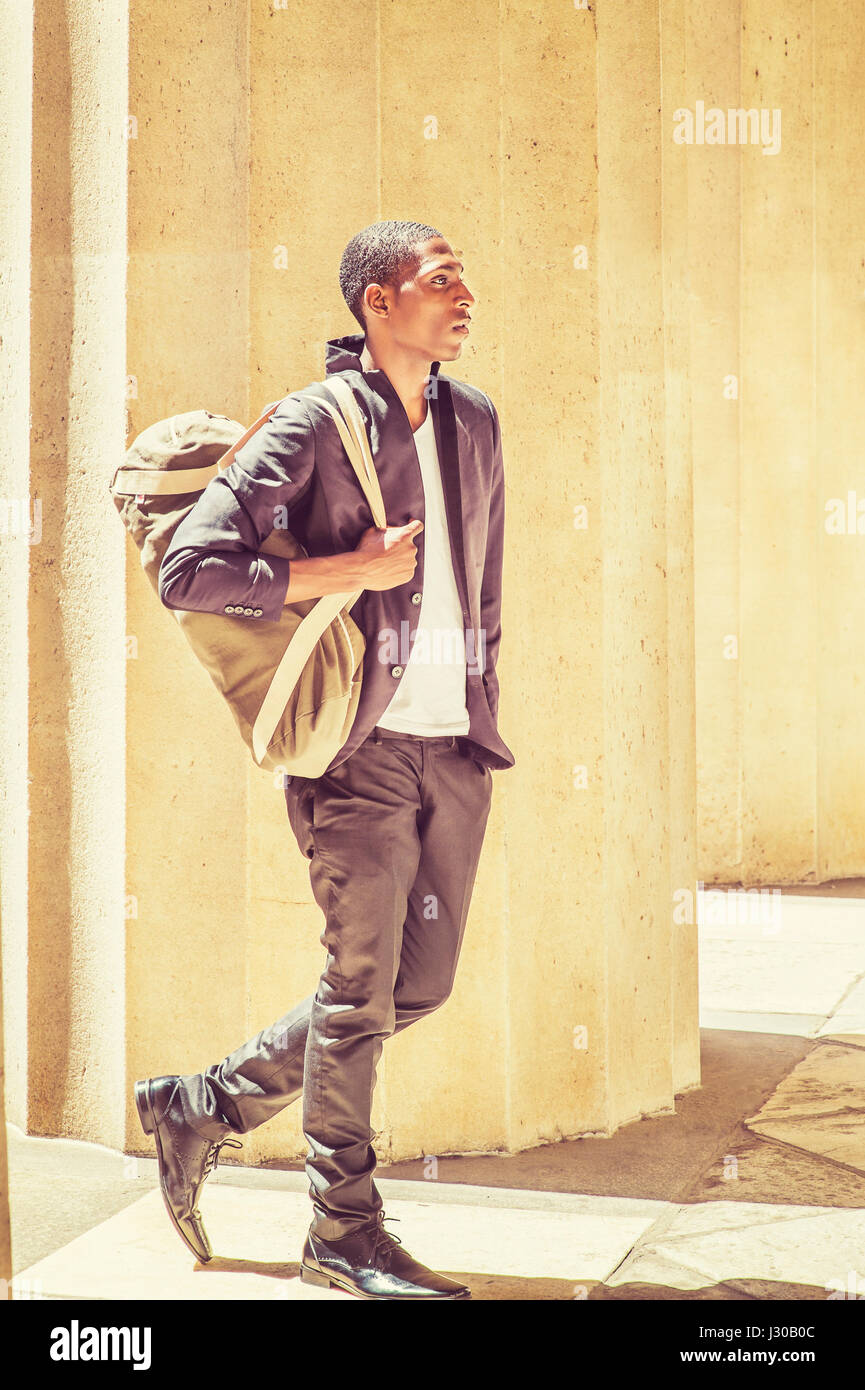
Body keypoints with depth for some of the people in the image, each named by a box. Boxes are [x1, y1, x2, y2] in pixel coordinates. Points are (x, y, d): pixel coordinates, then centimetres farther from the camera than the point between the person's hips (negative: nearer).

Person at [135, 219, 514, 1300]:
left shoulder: (474, 422, 13)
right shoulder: (313, 425, -8)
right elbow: (188, 570, -15)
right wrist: (351, 570, -15)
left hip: (456, 749, 7)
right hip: (361, 749, -7)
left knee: (420, 985, 10)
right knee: (361, 987, 0)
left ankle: (202, 1107, 26)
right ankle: (344, 1231, 16)